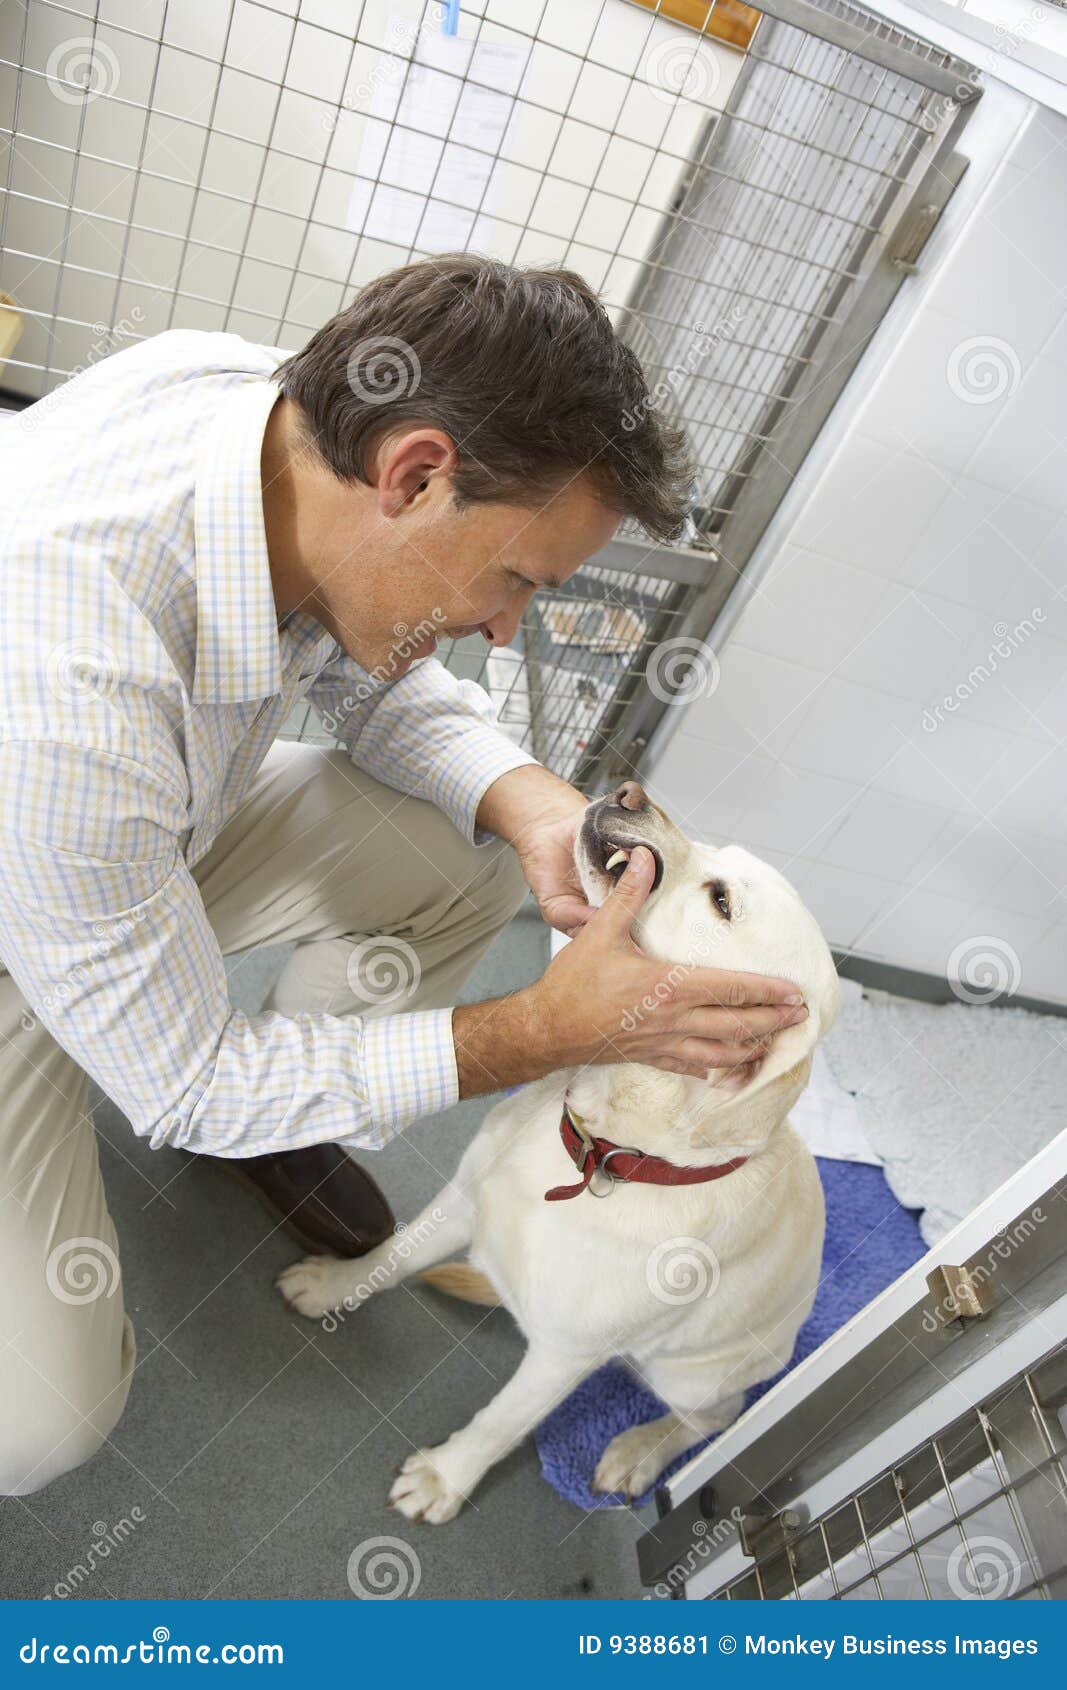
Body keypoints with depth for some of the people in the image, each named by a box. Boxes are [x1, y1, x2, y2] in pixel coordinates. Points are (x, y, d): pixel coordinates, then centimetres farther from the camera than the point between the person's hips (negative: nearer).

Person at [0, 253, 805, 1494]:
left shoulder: (298, 414, -21)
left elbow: (381, 684, -2)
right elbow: (189, 1085, -28)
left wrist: (524, 800, -23)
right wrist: (551, 1029, -30)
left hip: (160, 829, 6)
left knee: (471, 861, -7)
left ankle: (268, 1125, 15)